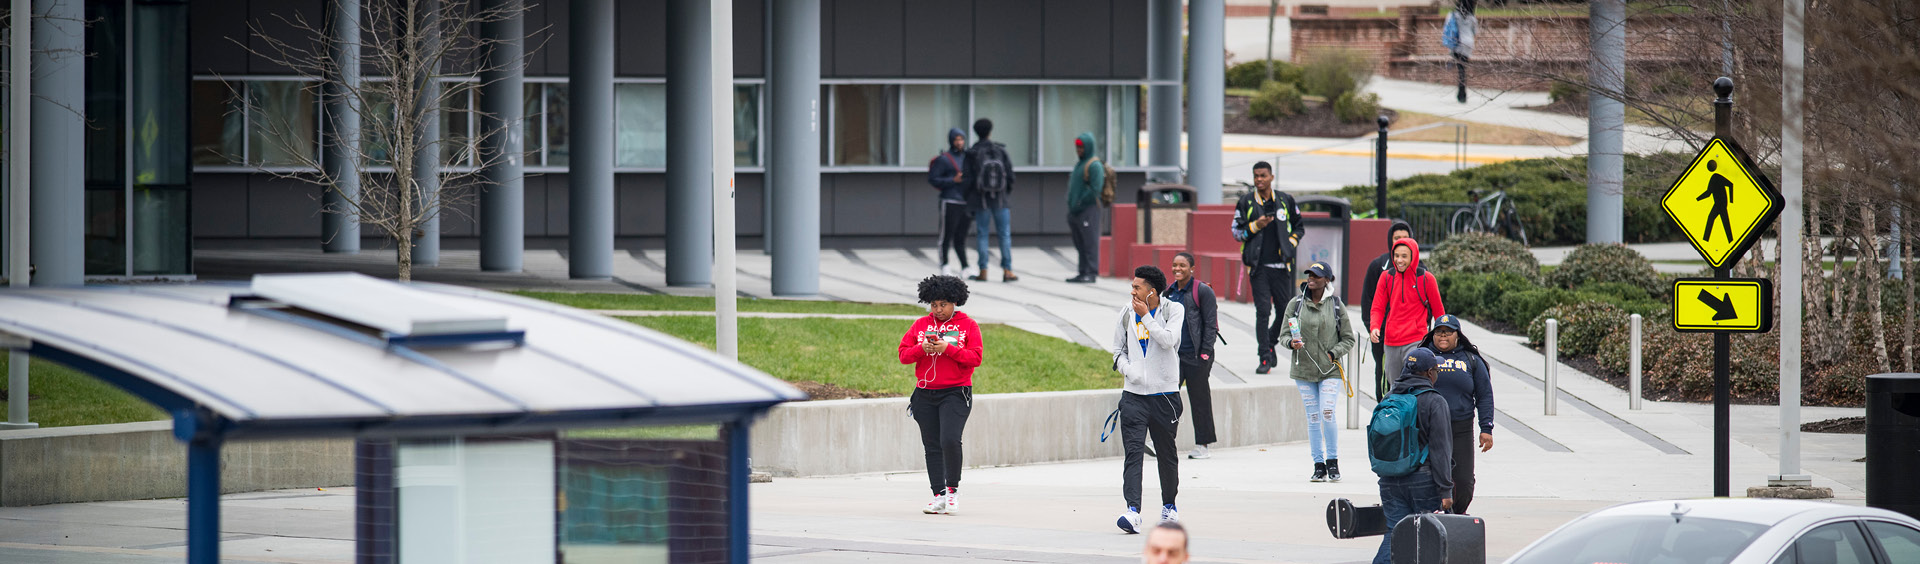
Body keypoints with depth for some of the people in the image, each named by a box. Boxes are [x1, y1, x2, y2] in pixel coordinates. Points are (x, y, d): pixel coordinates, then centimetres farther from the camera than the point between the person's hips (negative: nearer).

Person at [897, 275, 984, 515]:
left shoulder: (968, 325, 2)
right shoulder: (921, 324, 11)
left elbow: (976, 358, -7)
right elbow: (903, 354, 7)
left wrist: (948, 348, -17)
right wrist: (922, 348, -12)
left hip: (955, 394, -4)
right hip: (925, 394, 4)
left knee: (950, 440, -19)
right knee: (932, 447, 4)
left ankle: (953, 489, -2)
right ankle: (939, 496, 8)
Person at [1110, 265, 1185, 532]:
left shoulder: (1174, 310, -1)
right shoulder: (1127, 312, 8)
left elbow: (1168, 340, -17)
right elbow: (1118, 348, 17)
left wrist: (1146, 316, -12)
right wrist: (1127, 370, -2)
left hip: (1164, 392, -2)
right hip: (1134, 393, 2)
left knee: (1167, 454, 9)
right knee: (1133, 451, -12)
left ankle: (1169, 505, 29)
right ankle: (1133, 511, -21)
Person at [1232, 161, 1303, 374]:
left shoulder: (1285, 201, 8)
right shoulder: (1246, 202, 4)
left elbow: (1298, 227, 19)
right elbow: (1237, 232, 4)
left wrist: (1291, 243, 2)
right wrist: (1256, 226, -12)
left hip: (1281, 265, 2)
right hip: (1258, 266, -2)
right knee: (1263, 312, -8)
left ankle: (1271, 343, 29)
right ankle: (1265, 358, -5)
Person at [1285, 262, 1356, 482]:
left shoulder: (1336, 305, 2)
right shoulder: (1296, 304, 5)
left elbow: (1348, 339, 8)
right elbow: (1285, 334, 8)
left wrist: (1333, 353, -8)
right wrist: (1292, 343, -14)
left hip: (1330, 370, -2)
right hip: (1304, 370, 2)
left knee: (1327, 414, -14)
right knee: (1313, 418, 1)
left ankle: (1332, 462, 1)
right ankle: (1319, 466, 8)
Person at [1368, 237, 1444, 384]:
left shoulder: (1425, 278, -2)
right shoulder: (1387, 278, 6)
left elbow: (1438, 311, 7)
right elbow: (1378, 308, 9)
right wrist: (1375, 327, -11)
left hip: (1416, 342, -4)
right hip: (1391, 343, 4)